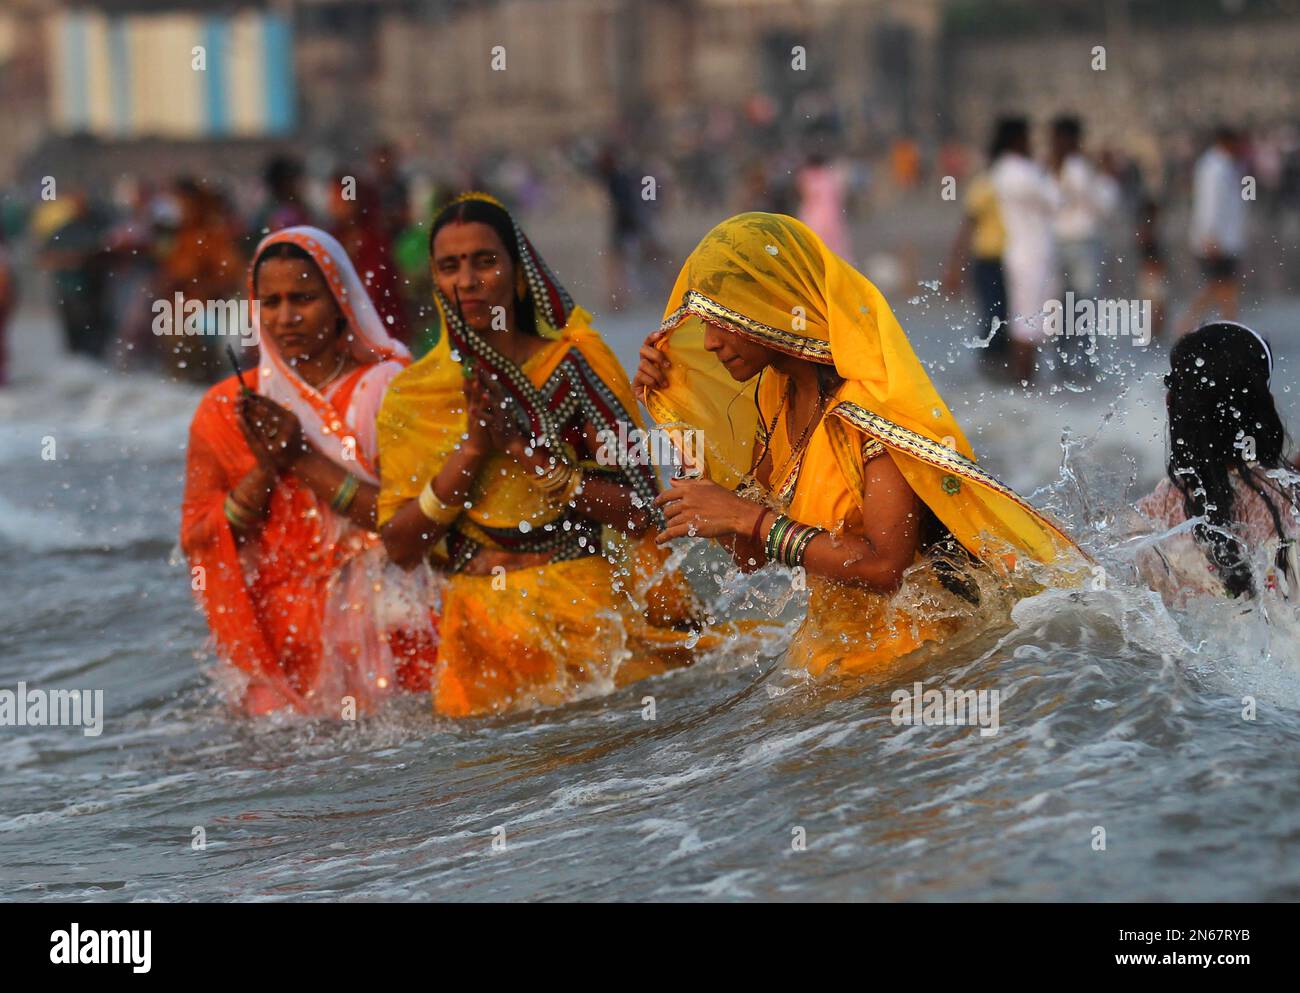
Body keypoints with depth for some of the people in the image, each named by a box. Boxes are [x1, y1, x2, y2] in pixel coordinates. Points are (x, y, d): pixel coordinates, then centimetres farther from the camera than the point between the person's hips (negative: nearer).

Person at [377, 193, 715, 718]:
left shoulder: (575, 363, -2)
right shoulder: (411, 396, 5)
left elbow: (639, 509, -9)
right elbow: (399, 545, -3)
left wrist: (526, 450, -16)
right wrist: (472, 449, -13)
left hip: (586, 614, -2)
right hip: (484, 631, 2)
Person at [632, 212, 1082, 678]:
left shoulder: (871, 403, -18)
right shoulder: (775, 396, 7)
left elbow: (886, 567, -27)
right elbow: (749, 554, 11)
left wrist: (749, 518, -22)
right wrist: (671, 404, 9)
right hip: (830, 650, 8)